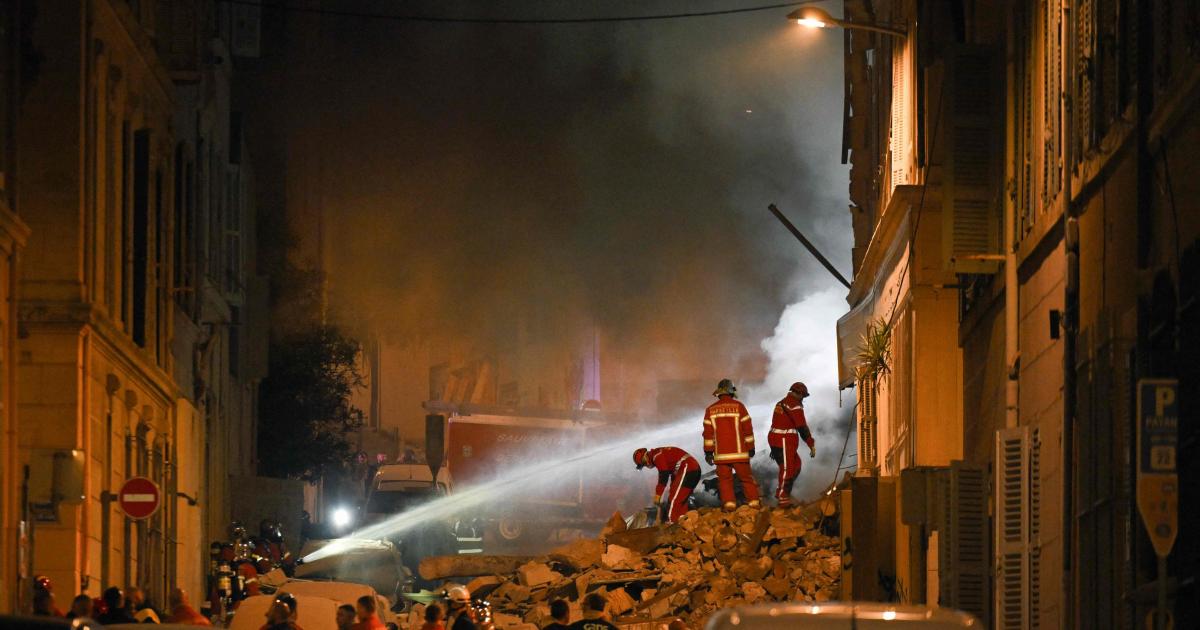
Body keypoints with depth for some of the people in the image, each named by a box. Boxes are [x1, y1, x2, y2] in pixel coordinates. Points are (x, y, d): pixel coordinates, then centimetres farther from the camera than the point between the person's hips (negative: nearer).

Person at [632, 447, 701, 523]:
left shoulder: (657, 456, -9)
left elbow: (663, 477, -14)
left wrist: (657, 495, -9)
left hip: (687, 469, -11)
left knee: (674, 500, -9)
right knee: (681, 501, 17)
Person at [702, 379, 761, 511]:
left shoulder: (710, 410, 2)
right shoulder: (738, 406, -4)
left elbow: (708, 433, 3)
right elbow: (747, 428, -1)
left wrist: (708, 452, 9)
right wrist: (750, 448, 8)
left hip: (721, 453, 1)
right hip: (739, 451, -1)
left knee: (725, 479, 6)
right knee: (746, 477, 7)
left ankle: (729, 503, -3)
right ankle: (753, 502, 7)